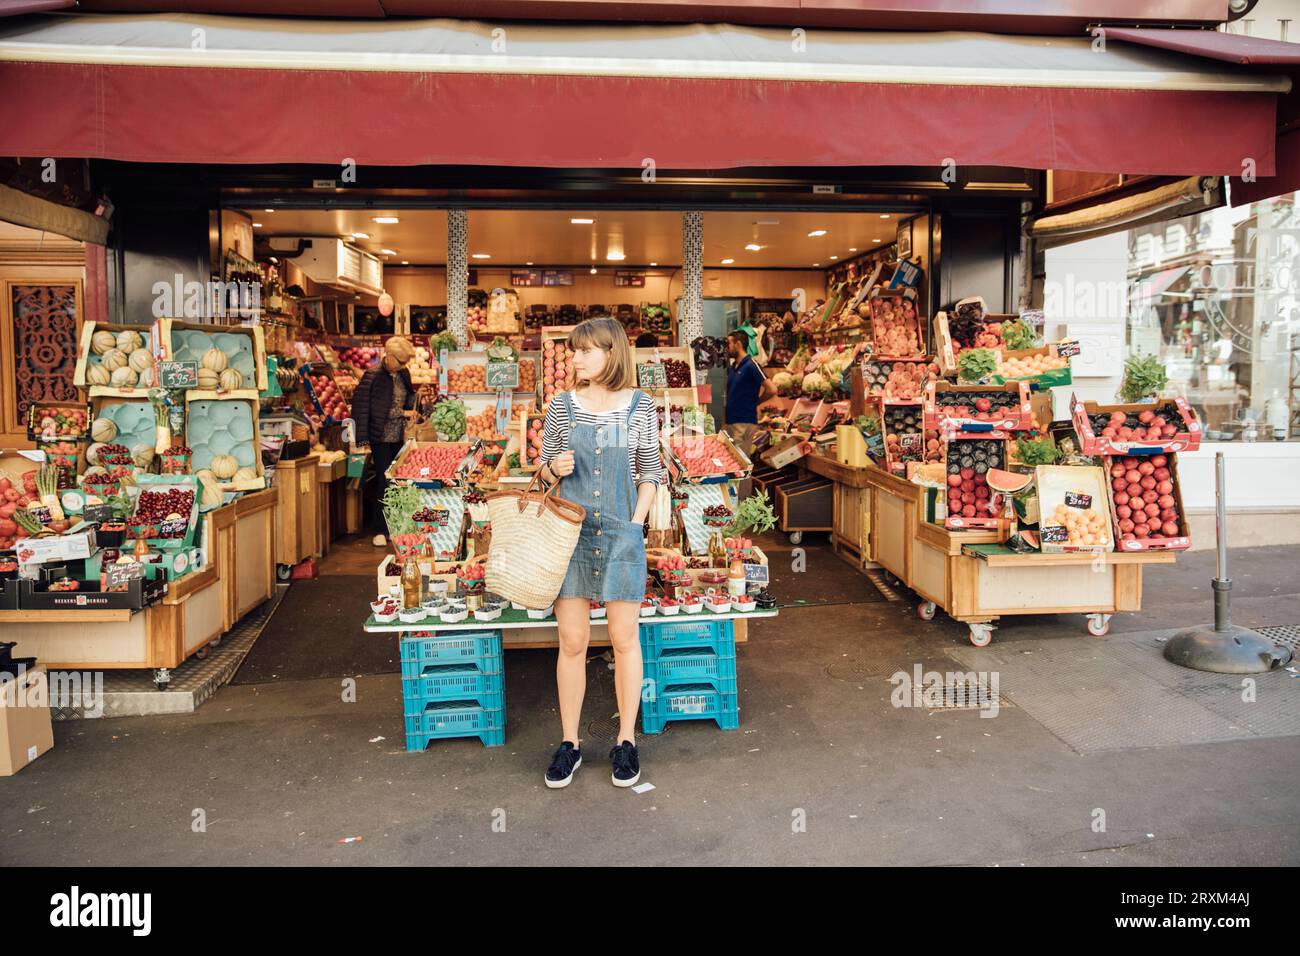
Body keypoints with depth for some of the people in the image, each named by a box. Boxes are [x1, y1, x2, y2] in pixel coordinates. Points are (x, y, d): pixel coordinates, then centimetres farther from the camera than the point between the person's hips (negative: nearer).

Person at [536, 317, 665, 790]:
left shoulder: (640, 406, 0)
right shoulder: (562, 405, 3)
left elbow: (650, 472, 4)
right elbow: (544, 468, 11)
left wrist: (635, 525, -5)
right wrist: (555, 468, -12)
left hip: (622, 535, -1)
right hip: (571, 533, 1)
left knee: (624, 640, 6)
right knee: (572, 642, 6)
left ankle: (626, 741, 21)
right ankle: (570, 743, 19)